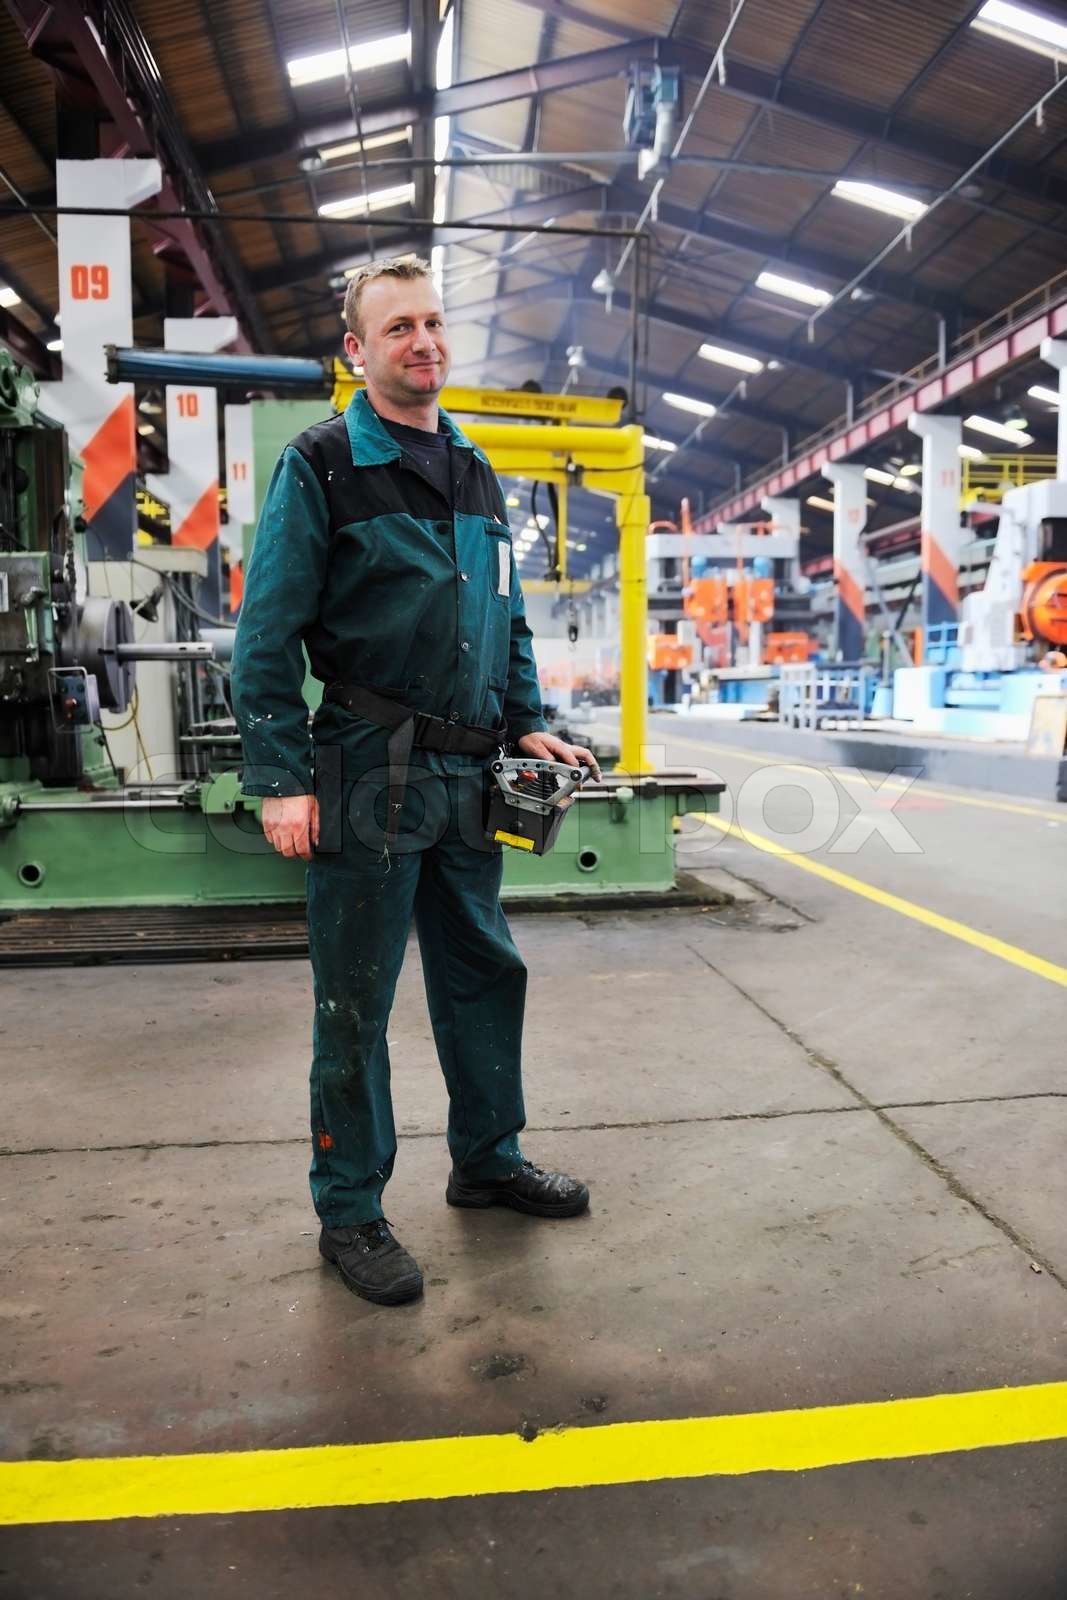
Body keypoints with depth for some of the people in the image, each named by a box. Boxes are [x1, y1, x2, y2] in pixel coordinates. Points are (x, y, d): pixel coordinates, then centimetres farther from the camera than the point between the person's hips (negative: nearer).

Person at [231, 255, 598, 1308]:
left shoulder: (474, 472, 16)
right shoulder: (321, 465, -4)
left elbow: (507, 617, 21)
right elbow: (268, 635, -8)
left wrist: (526, 724, 9)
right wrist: (281, 778, -14)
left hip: (466, 777, 7)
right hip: (369, 778, -6)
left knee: (484, 973, 15)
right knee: (354, 1002, 3)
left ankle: (488, 1160, 34)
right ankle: (349, 1213, 18)